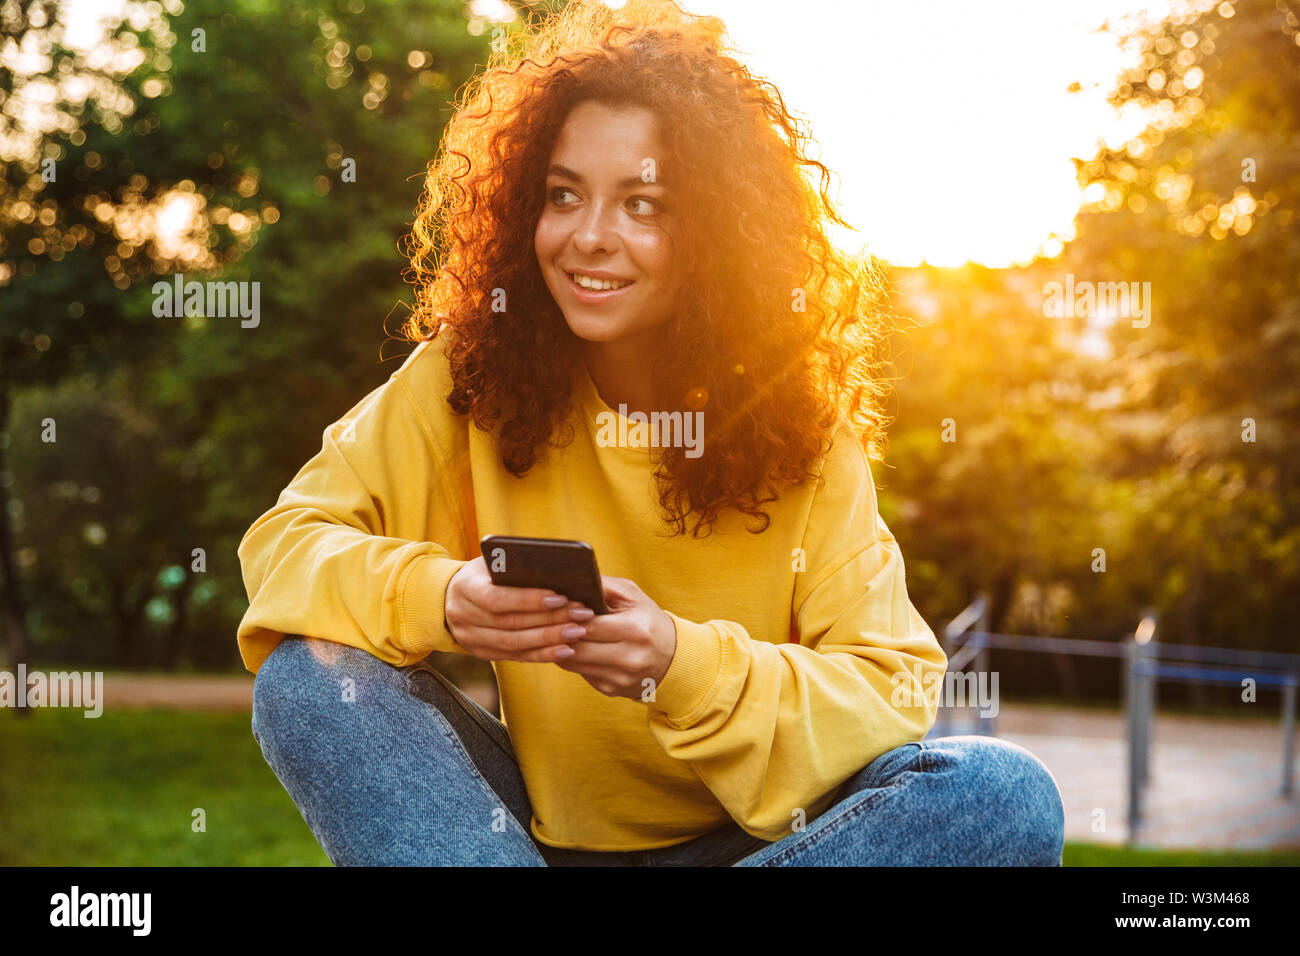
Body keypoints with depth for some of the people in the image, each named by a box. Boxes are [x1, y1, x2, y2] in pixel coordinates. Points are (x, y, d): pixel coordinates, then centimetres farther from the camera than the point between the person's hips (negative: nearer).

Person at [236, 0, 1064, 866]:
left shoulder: (799, 417, -8)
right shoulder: (475, 373, -7)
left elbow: (895, 692, -13)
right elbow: (289, 541, -9)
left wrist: (688, 666, -30)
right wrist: (436, 597, -29)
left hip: (747, 835, 0)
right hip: (532, 830, 1)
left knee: (1004, 796, -25)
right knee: (312, 674, -23)